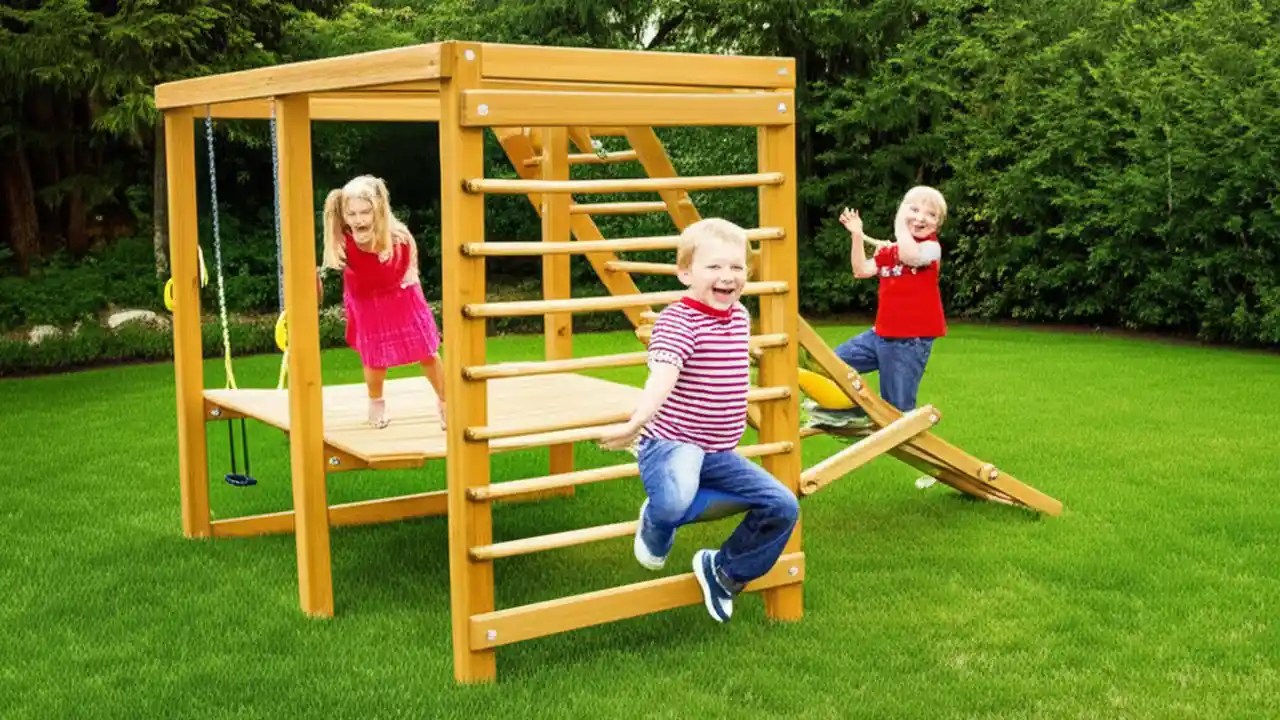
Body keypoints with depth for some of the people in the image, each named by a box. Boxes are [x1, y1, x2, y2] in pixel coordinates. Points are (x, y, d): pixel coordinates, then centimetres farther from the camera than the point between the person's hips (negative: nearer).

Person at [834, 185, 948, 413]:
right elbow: (861, 271, 4)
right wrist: (857, 235, -3)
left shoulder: (931, 247, -9)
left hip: (911, 340, -7)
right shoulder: (888, 250, 11)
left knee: (897, 407, -1)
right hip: (882, 334, 7)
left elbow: (910, 256, -31)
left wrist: (900, 224, -18)